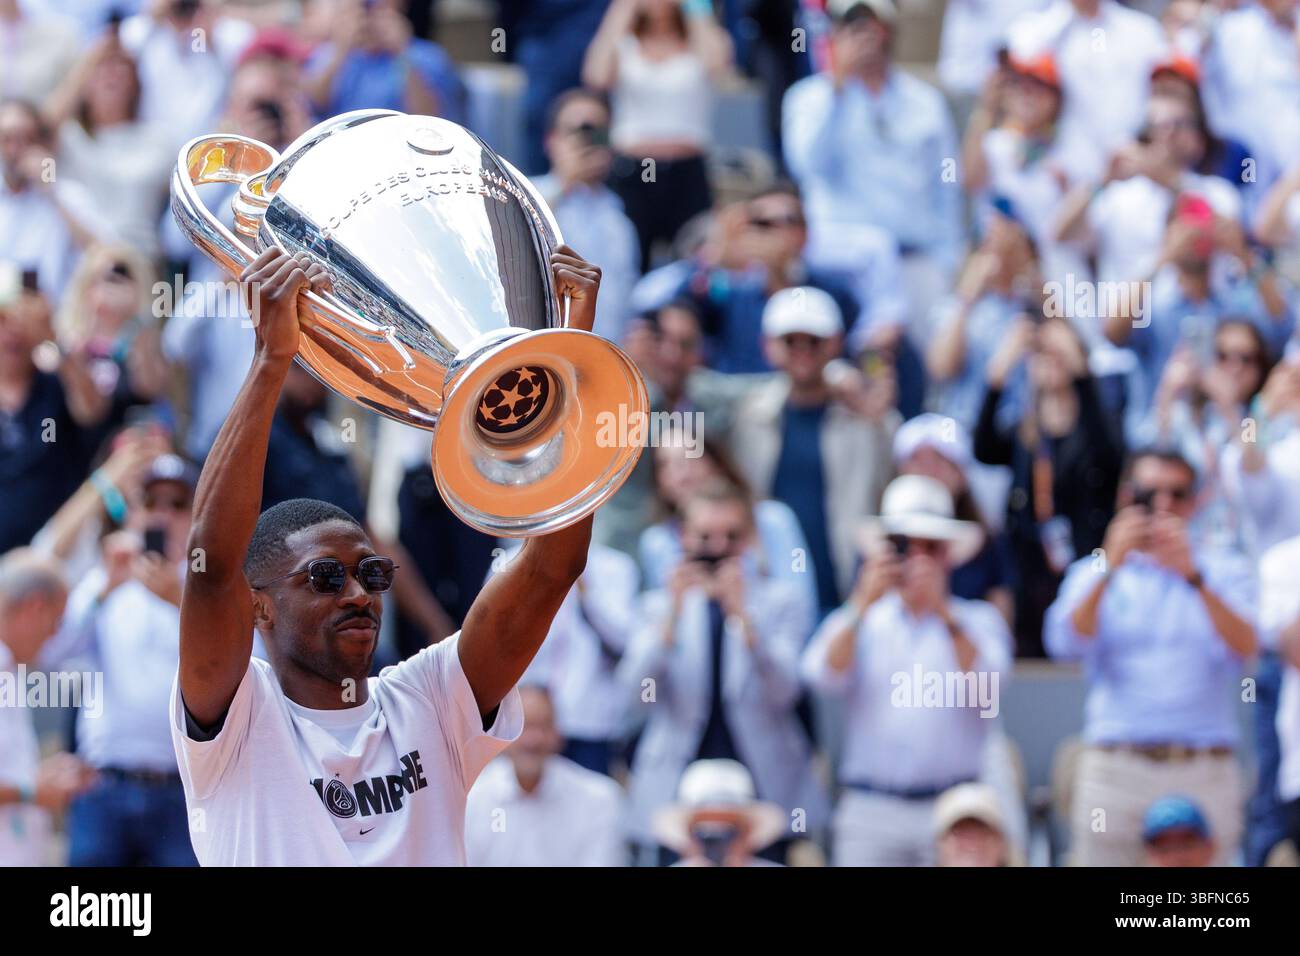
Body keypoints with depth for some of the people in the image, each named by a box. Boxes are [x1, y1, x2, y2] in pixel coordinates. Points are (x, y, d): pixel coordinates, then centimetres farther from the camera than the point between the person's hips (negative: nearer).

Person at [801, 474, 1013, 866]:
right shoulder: (854, 624, 15)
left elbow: (986, 681, -8)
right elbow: (823, 676, -3)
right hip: (870, 811, 1)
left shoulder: (979, 621, 11)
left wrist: (943, 610, -18)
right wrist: (862, 605, -14)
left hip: (952, 806, -1)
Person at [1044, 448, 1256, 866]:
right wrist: (1110, 568, -15)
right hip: (1115, 767, 0)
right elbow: (1065, 644, -4)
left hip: (1205, 773, 0)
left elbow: (1246, 645, -6)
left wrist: (1193, 576, -18)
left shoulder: (1226, 570, 13)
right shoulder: (1094, 572, 14)